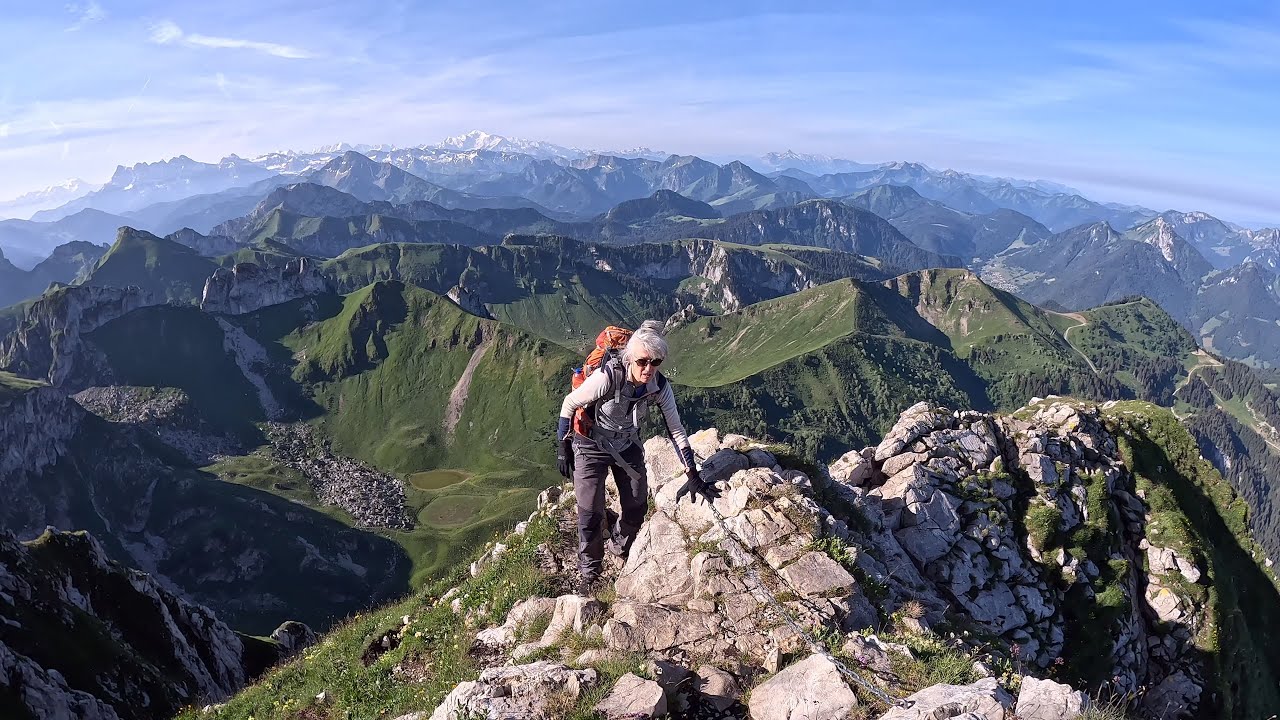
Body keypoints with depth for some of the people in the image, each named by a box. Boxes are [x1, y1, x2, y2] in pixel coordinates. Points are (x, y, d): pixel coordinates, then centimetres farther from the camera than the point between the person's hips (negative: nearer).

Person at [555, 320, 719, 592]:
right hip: (592, 447, -4)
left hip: (628, 446, 4)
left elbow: (676, 430, -10)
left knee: (637, 508, 10)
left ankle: (620, 548, 43)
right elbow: (569, 404, -19)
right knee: (591, 514, -7)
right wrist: (562, 448, -15)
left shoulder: (660, 387, -20)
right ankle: (588, 573, 19)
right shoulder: (608, 377, -34)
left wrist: (693, 476, -11)